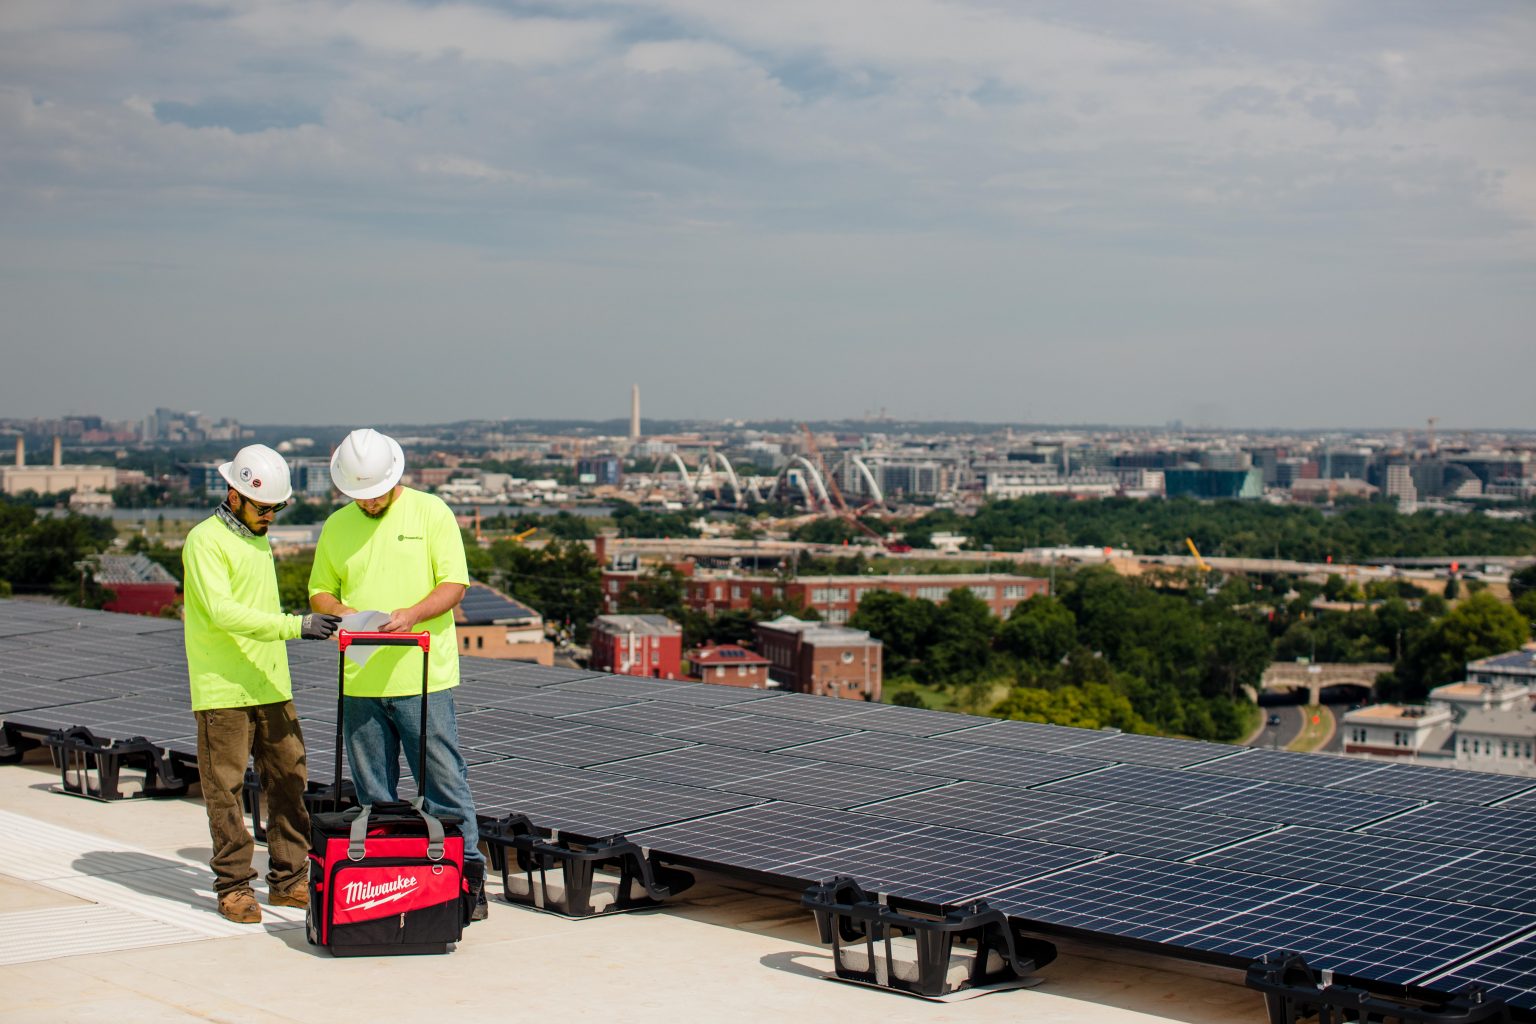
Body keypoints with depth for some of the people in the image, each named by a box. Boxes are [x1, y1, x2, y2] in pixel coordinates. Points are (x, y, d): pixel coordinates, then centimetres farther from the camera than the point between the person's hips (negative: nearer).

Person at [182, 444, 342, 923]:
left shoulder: (259, 539, 18)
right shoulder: (206, 541, -9)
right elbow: (220, 610, -22)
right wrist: (293, 625, -27)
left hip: (271, 689, 8)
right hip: (223, 691, -8)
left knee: (290, 782, 6)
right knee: (226, 790, -2)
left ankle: (288, 881, 14)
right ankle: (233, 887, 5)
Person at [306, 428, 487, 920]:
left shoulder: (430, 512, 0)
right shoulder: (337, 526, 12)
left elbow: (455, 583, -4)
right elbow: (319, 590, 17)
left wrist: (412, 614, -20)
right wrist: (339, 611, -7)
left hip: (423, 677, -4)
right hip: (359, 681, 4)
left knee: (444, 786, -4)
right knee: (374, 795, 9)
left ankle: (468, 878, 2)